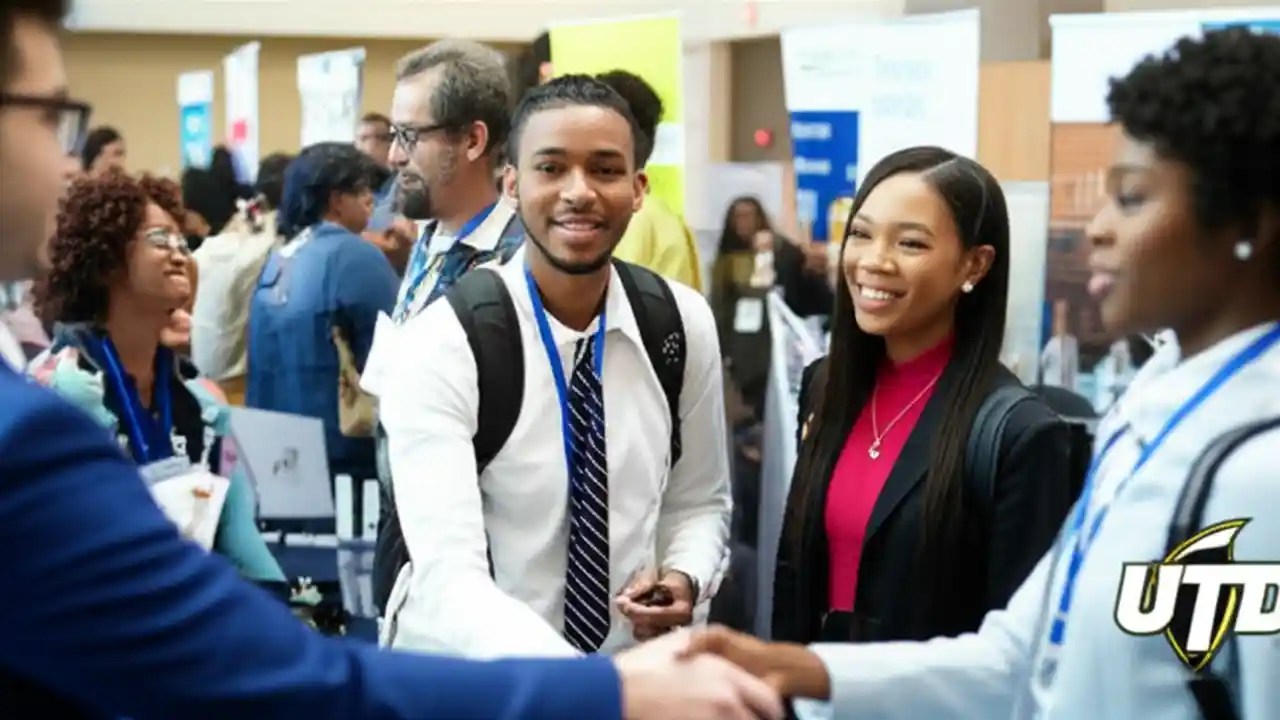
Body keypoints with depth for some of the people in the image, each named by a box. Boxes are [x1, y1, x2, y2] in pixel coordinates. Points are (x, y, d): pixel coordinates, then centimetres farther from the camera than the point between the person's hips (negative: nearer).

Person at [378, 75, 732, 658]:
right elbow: (448, 579, -23)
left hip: (631, 668, 3)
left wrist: (684, 580, -9)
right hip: (468, 678, -3)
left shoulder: (685, 323, -1)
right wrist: (575, 686, -38)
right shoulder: (443, 343, -14)